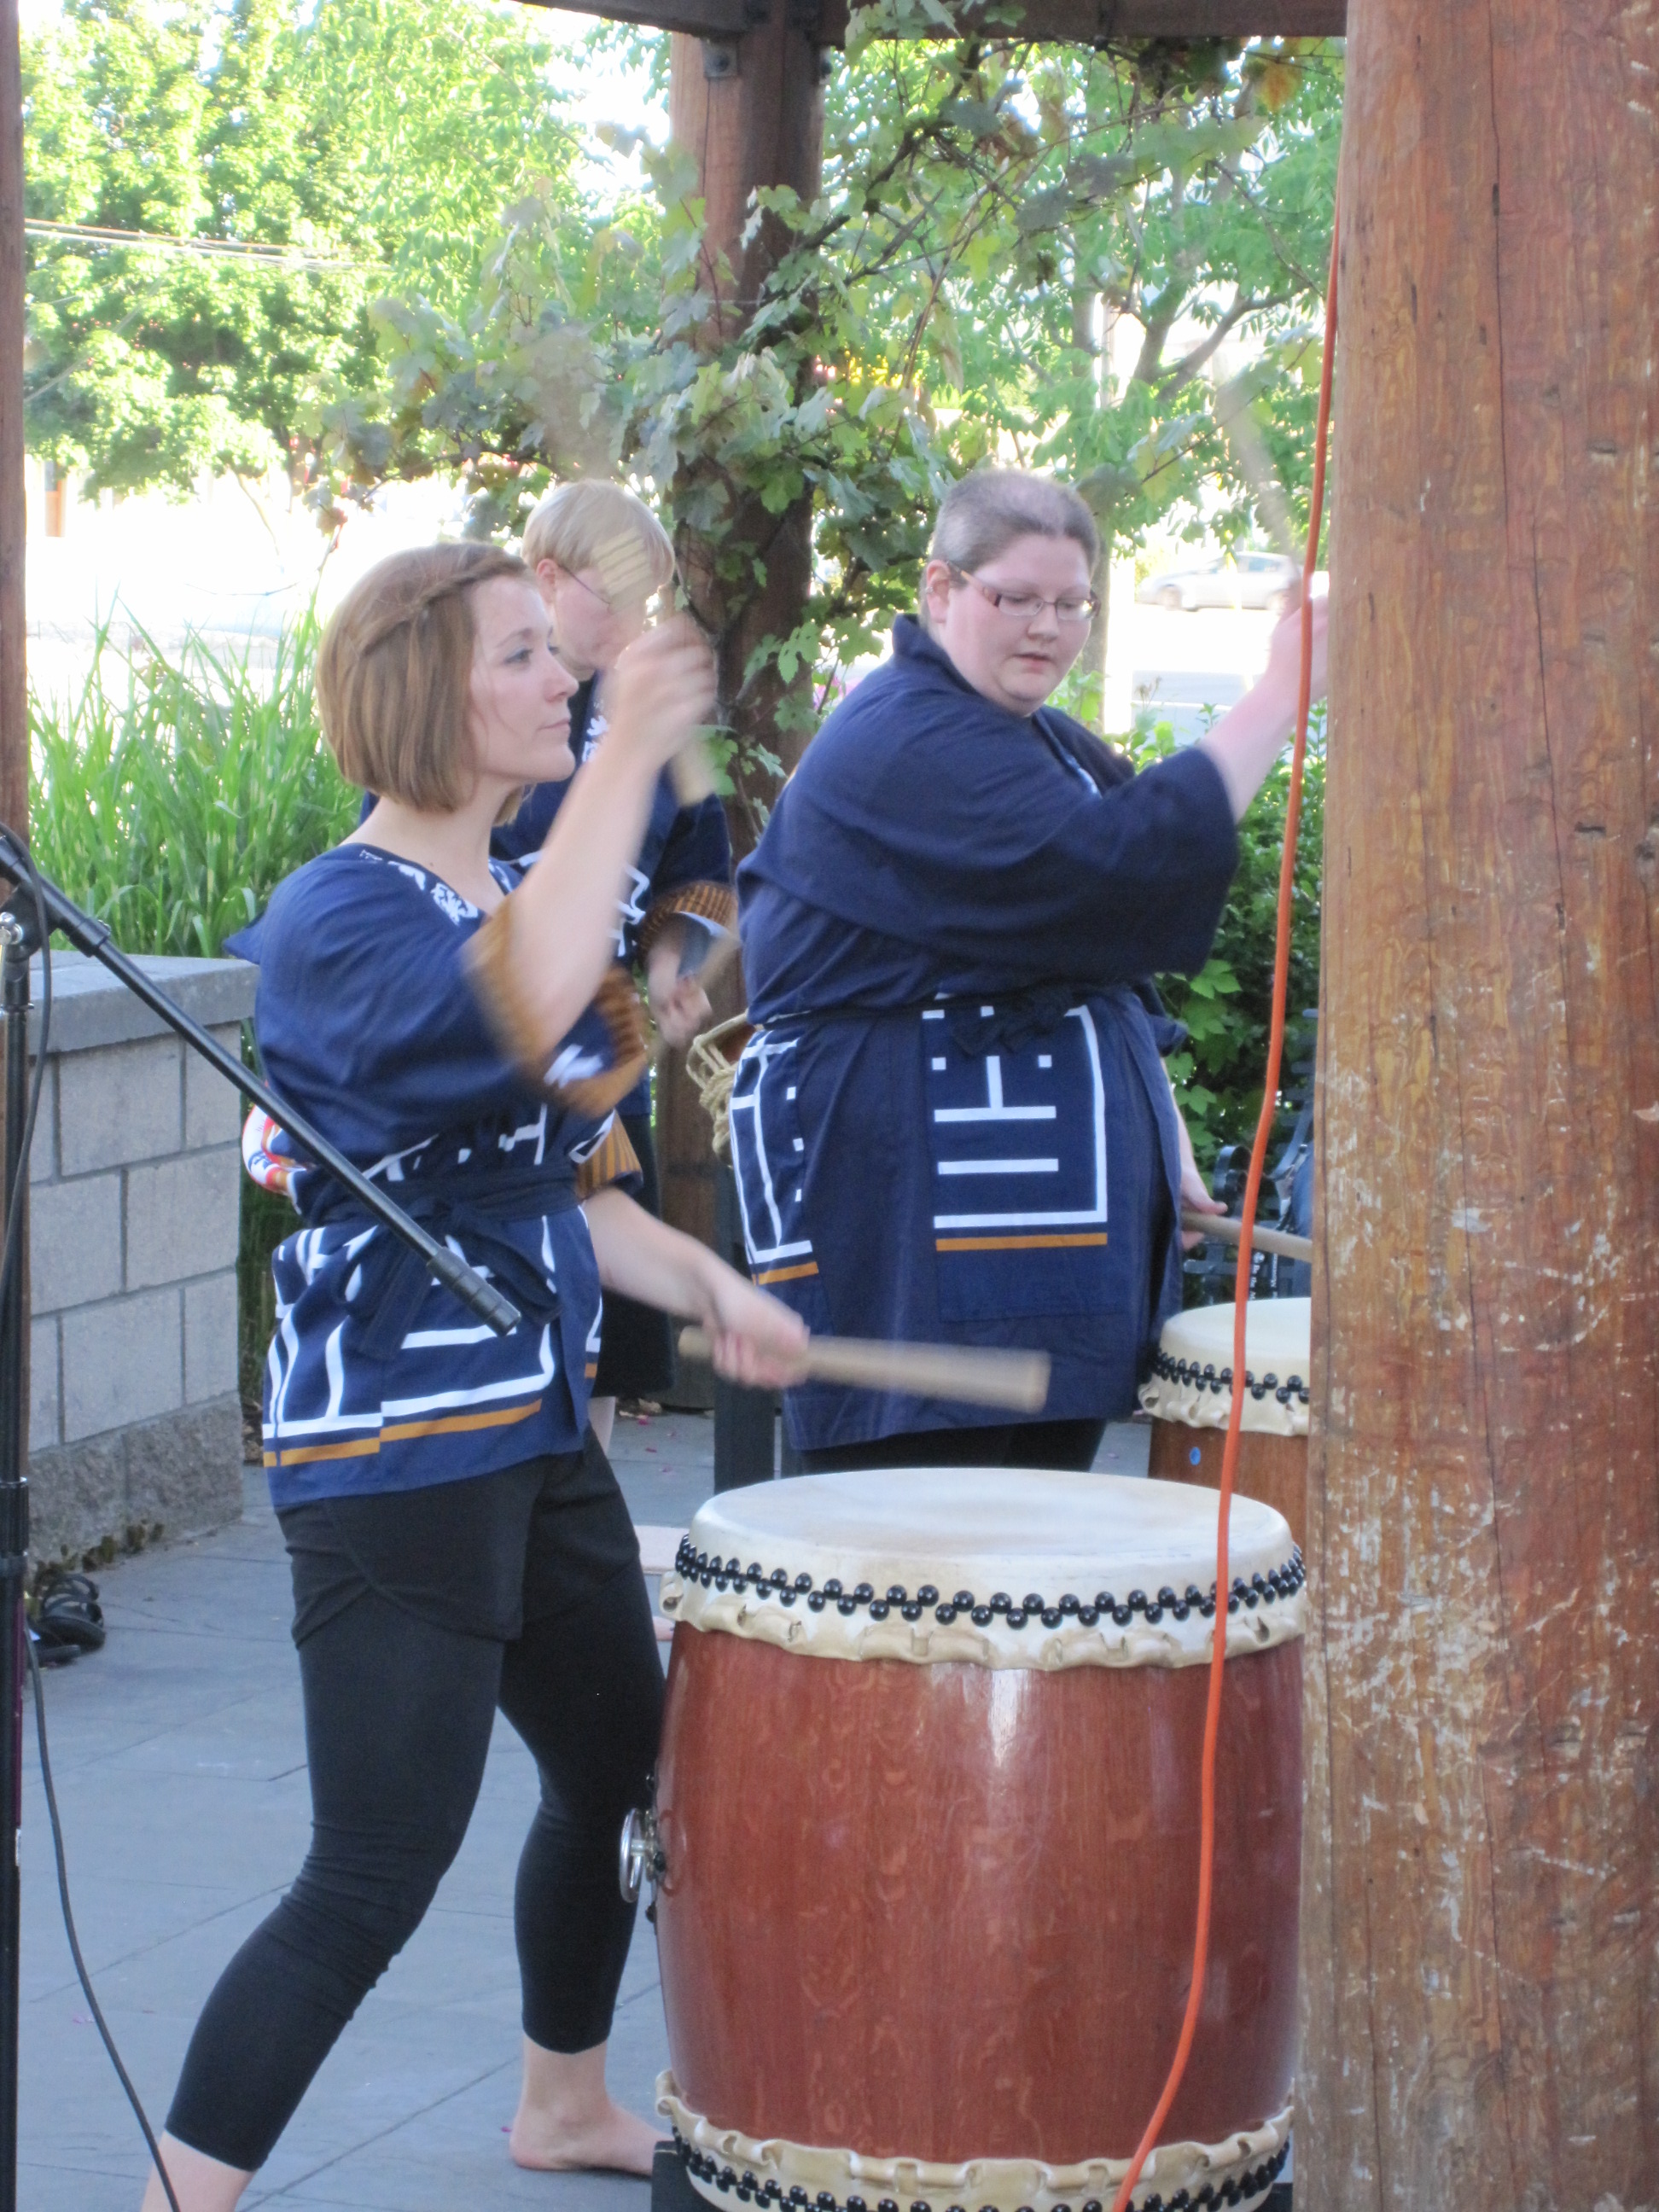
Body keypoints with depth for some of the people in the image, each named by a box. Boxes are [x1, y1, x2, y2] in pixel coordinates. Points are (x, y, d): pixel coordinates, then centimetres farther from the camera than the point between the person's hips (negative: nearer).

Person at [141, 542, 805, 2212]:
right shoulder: (335, 918, -16)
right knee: (375, 1878, -12)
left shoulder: (512, 901, 13)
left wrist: (702, 1284, 3)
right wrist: (627, 759, -34)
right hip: (389, 1460, -9)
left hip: (539, 1436, 10)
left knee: (621, 1770, 23)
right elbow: (520, 1022, -37)